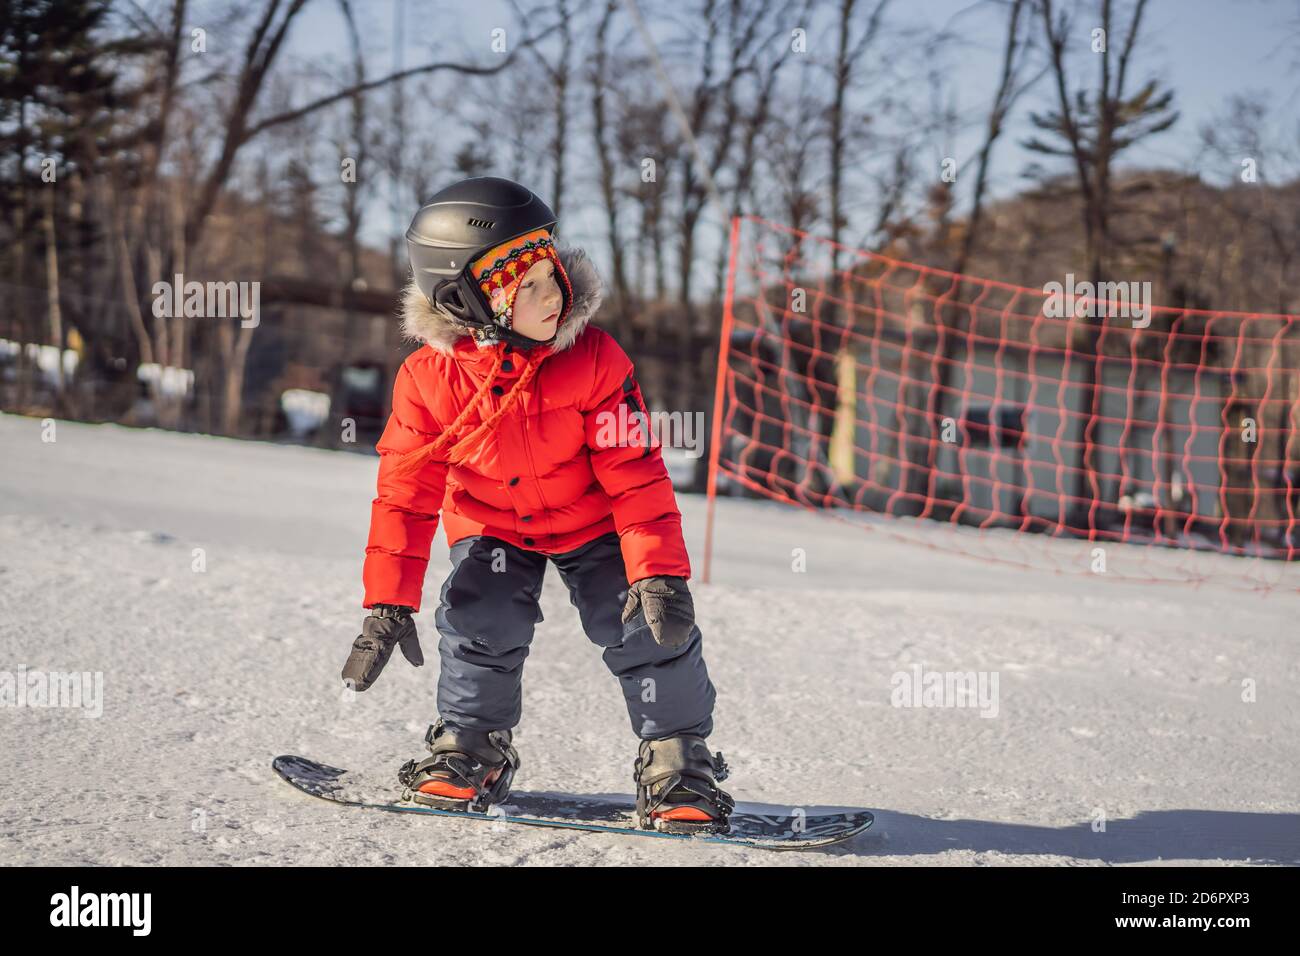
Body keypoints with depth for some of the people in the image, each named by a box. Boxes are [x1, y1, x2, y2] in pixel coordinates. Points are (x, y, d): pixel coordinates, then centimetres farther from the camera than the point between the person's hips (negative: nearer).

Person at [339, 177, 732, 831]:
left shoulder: (593, 360, -25)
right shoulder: (430, 379, -22)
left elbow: (634, 474, -21)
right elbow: (405, 494, -14)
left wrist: (658, 572, -30)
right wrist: (389, 603, -17)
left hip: (592, 523, -1)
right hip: (491, 526, 1)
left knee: (647, 627, -15)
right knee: (479, 621, -19)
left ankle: (675, 760, 2)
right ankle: (470, 748, 6)